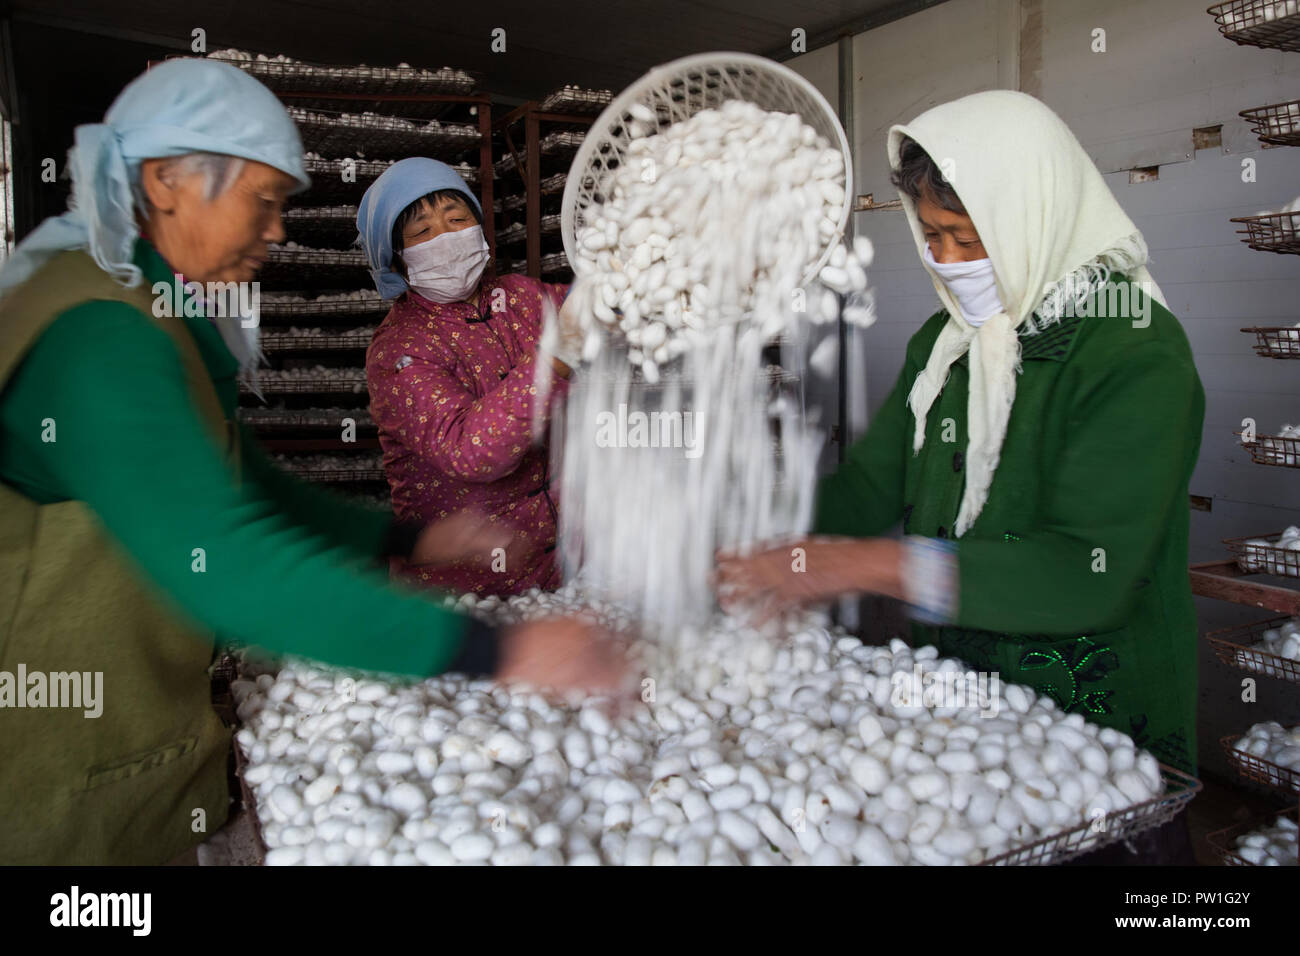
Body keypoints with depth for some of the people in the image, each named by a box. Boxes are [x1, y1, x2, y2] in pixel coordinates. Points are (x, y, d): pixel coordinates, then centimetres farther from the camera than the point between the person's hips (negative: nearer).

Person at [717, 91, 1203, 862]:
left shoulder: (1137, 353, -17)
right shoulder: (942, 343, 7)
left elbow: (1092, 574, -27)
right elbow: (871, 485, 8)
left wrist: (868, 564, -33)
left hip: (1098, 733, -5)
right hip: (955, 705, 5)